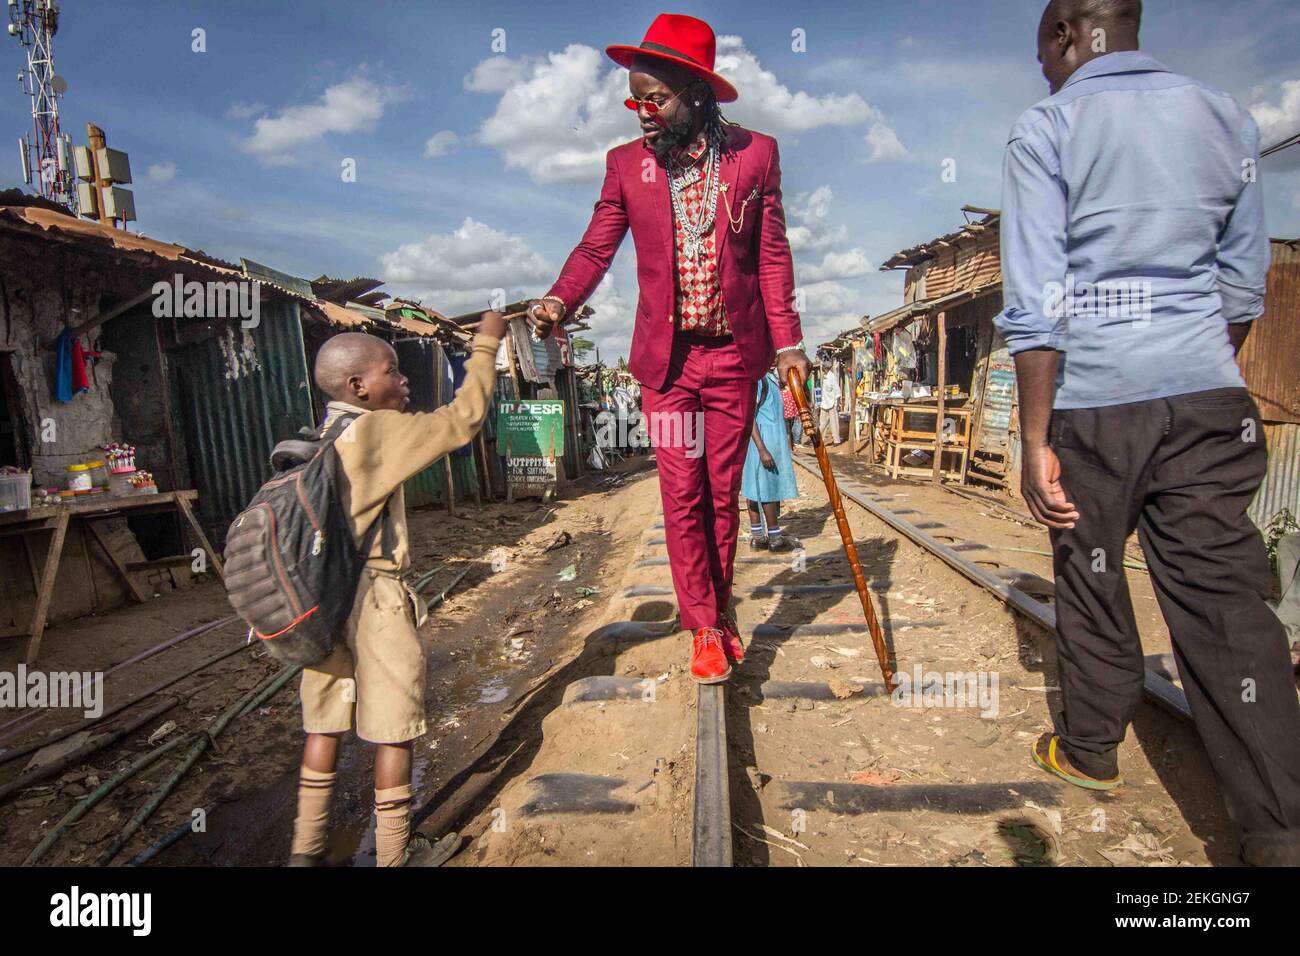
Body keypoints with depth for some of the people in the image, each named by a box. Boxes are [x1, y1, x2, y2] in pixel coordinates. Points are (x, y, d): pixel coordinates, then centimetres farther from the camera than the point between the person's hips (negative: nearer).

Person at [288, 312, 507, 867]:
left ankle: (306, 848, 28)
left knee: (325, 723, 16)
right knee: (395, 727, 6)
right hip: (375, 597, -8)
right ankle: (394, 854, 19)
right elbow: (463, 419, -12)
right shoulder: (379, 430, -14)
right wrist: (486, 346, -5)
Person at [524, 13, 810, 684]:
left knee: (723, 494, 8)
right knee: (683, 496, 0)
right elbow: (595, 248, 1)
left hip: (734, 358, 0)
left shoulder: (756, 154, 3)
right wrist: (558, 302, -19)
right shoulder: (627, 164, 4)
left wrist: (786, 342, 0)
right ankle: (705, 628, 13)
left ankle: (719, 613, 27)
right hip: (665, 359, 0)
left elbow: (772, 257, 4)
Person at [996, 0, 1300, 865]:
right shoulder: (1225, 116, 13)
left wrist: (1036, 440, -10)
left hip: (1092, 399, -3)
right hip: (1209, 396, 4)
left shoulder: (1047, 129, -2)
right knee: (1226, 601, 4)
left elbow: (1037, 301, -12)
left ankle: (1090, 750, 31)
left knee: (1091, 580, 13)